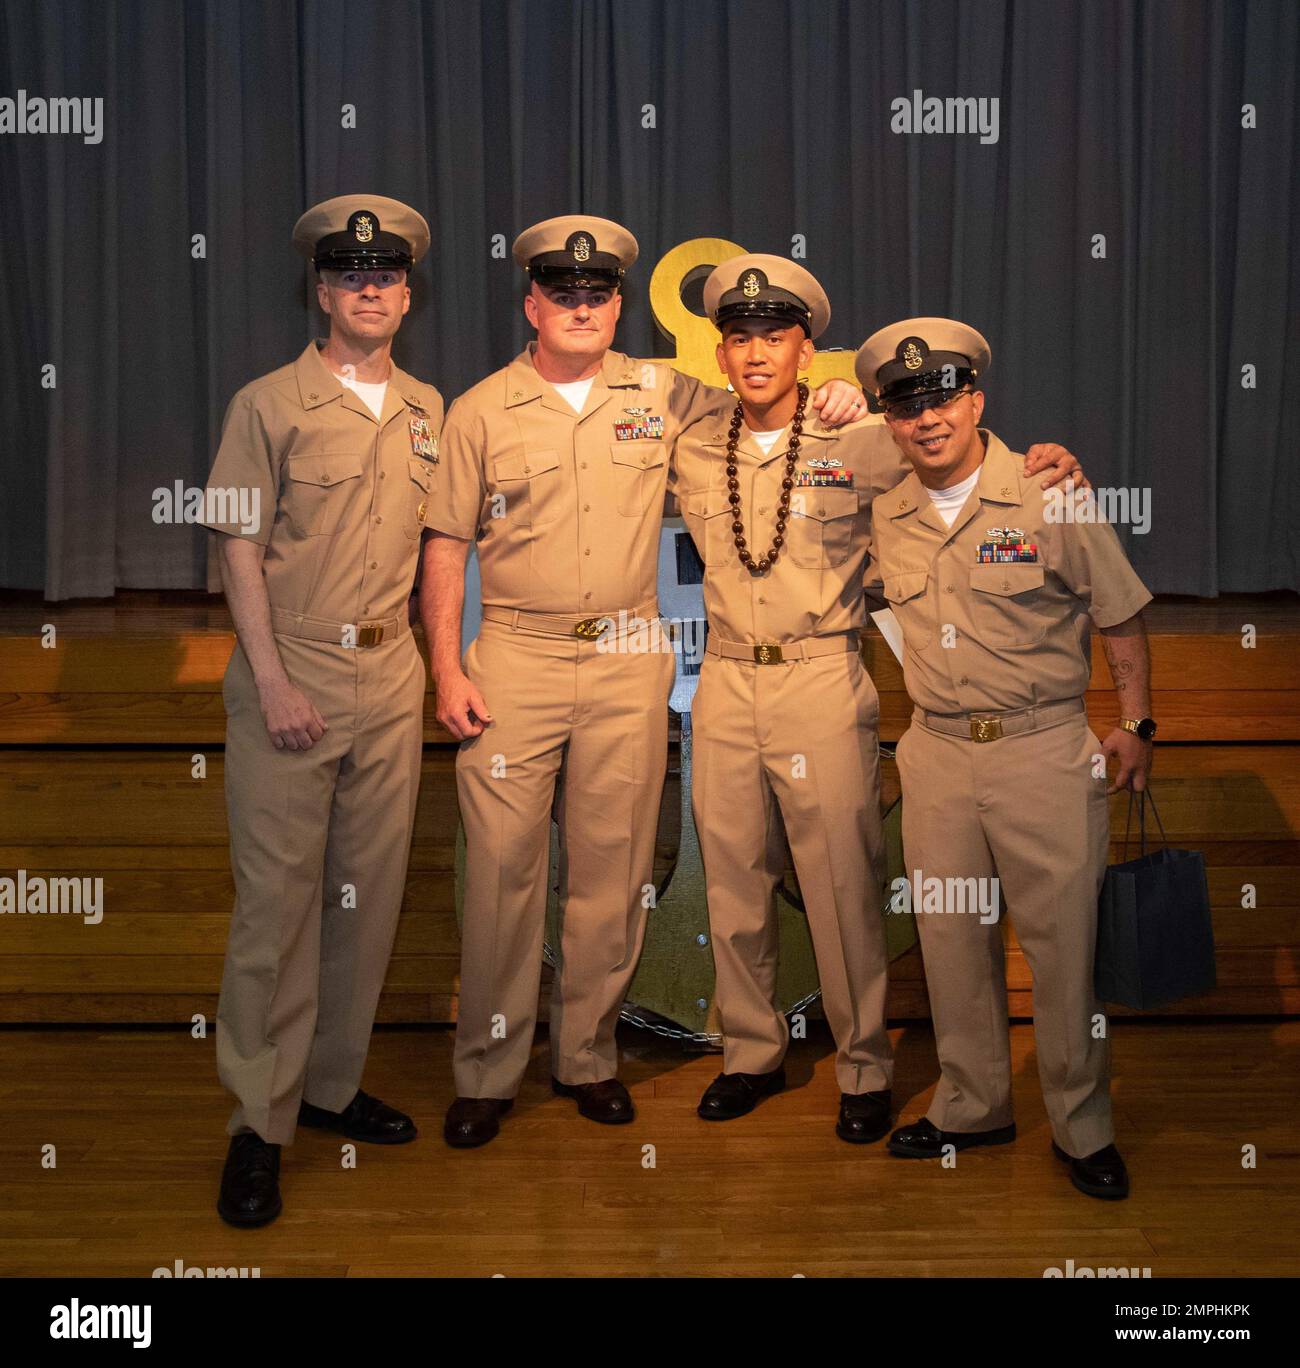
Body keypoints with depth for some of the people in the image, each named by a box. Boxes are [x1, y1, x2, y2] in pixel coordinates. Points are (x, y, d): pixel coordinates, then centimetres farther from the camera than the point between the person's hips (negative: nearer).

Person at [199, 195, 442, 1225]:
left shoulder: (428, 411, 11)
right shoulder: (270, 403, -2)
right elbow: (241, 549, -5)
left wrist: (446, 662, 9)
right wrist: (273, 680, -14)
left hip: (391, 677, 5)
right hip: (290, 675, -4)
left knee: (372, 891, 10)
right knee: (277, 897, -2)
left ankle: (332, 1086, 25)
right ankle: (259, 1123, 9)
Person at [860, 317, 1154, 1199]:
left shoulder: (1052, 497, -7)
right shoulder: (886, 519, 4)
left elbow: (1120, 615, 0)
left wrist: (1137, 724, -1)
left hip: (1045, 752, -4)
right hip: (937, 754, 4)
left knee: (1064, 943, 2)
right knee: (951, 938, 11)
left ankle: (1084, 1126, 19)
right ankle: (973, 1107, 29)